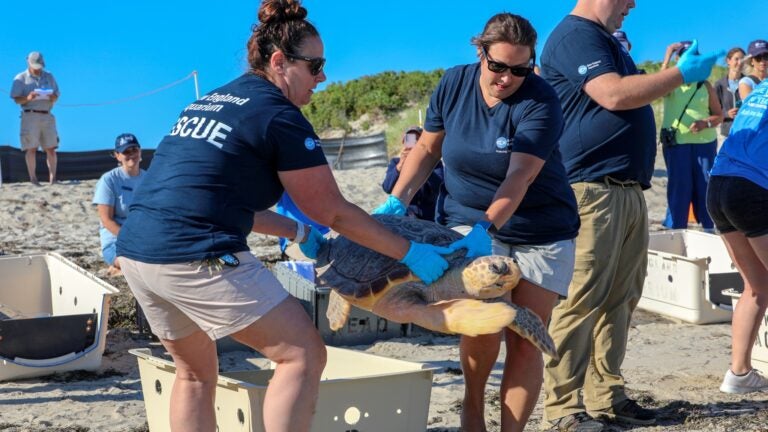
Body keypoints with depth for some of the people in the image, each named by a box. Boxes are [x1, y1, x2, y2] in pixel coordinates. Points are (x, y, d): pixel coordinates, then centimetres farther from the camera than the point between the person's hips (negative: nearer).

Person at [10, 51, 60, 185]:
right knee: (31, 148, -6)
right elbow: (16, 99, 0)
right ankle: (33, 178, -3)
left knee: (51, 148, -1)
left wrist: (53, 98, -7)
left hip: (47, 115, 3)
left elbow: (56, 95, 17)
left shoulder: (49, 77, 18)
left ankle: (53, 178, 1)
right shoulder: (20, 78, 6)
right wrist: (28, 98, -20)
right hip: (30, 115, -3)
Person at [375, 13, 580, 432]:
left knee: (525, 341, -4)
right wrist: (396, 201, -8)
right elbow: (427, 149, 5)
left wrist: (486, 228, -42)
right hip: (470, 221, 1)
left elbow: (519, 176, -29)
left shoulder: (540, 102, -18)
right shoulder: (454, 84, -6)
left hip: (541, 233, -1)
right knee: (482, 327, -16)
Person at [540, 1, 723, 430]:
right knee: (581, 302, -9)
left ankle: (606, 395, 18)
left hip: (628, 189, 10)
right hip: (592, 190, -10)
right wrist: (682, 74, -13)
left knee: (619, 300, 11)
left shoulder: (605, 40, 22)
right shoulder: (575, 35, -10)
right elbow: (614, 95, -21)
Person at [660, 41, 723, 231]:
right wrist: (669, 53, -22)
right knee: (679, 188, -1)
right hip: (676, 143, -2)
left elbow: (719, 115, 10)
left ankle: (709, 227, 10)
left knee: (705, 187, 3)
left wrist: (705, 123, -11)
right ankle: (675, 228, 5)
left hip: (705, 143, 2)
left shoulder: (705, 85, 9)